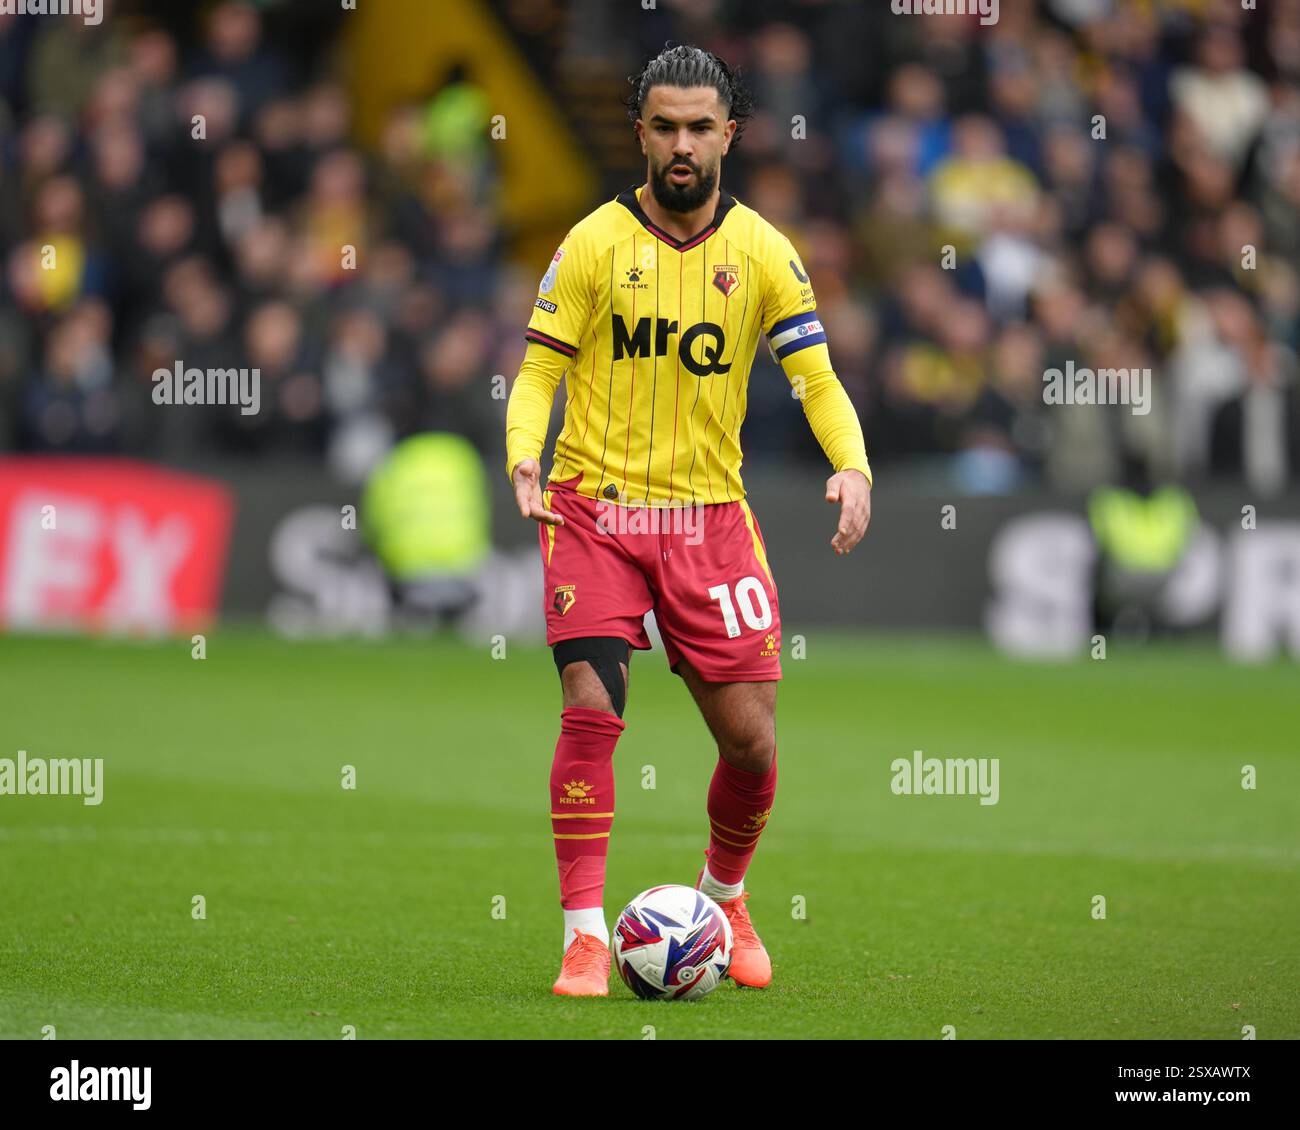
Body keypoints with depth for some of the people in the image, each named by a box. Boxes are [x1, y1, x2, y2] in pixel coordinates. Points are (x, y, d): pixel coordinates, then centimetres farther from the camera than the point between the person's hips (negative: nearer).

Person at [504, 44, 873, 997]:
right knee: (591, 709, -16)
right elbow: (541, 369, -1)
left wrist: (852, 466, -17)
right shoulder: (594, 243, -3)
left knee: (750, 734, -1)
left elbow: (817, 376, 1)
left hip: (709, 514, 2)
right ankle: (586, 932, -8)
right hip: (594, 507, -2)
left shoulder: (761, 251, 2)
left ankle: (725, 898, 27)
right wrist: (525, 452, -21)